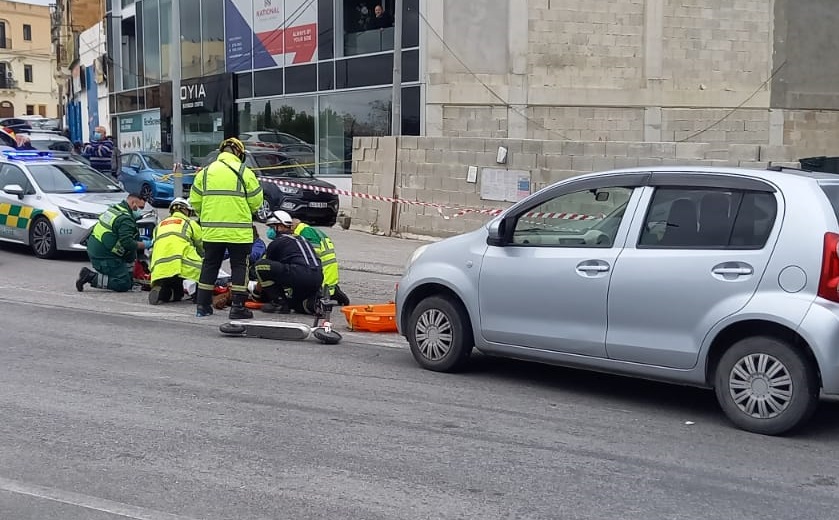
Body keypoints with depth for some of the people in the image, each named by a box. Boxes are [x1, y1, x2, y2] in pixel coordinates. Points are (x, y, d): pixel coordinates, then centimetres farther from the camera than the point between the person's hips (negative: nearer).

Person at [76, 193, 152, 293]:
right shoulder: (125, 219, -18)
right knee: (124, 284, -6)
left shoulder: (114, 208, 13)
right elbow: (127, 243, -23)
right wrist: (144, 245, -9)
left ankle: (129, 275, 17)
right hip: (104, 257, -10)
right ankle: (91, 277, -8)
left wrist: (140, 240, 16)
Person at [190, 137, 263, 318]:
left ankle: (203, 305, 18)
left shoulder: (205, 172, 6)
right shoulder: (245, 172, -5)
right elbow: (256, 202, -3)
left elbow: (195, 201, 7)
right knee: (239, 266, 5)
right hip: (239, 231, -3)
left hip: (211, 230, 3)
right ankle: (238, 307, 2)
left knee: (210, 265, 14)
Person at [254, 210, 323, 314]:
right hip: (318, 279, 8)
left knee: (261, 264, -3)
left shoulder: (276, 243, 9)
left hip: (300, 275, -8)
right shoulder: (301, 239, 30)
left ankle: (279, 303, -1)